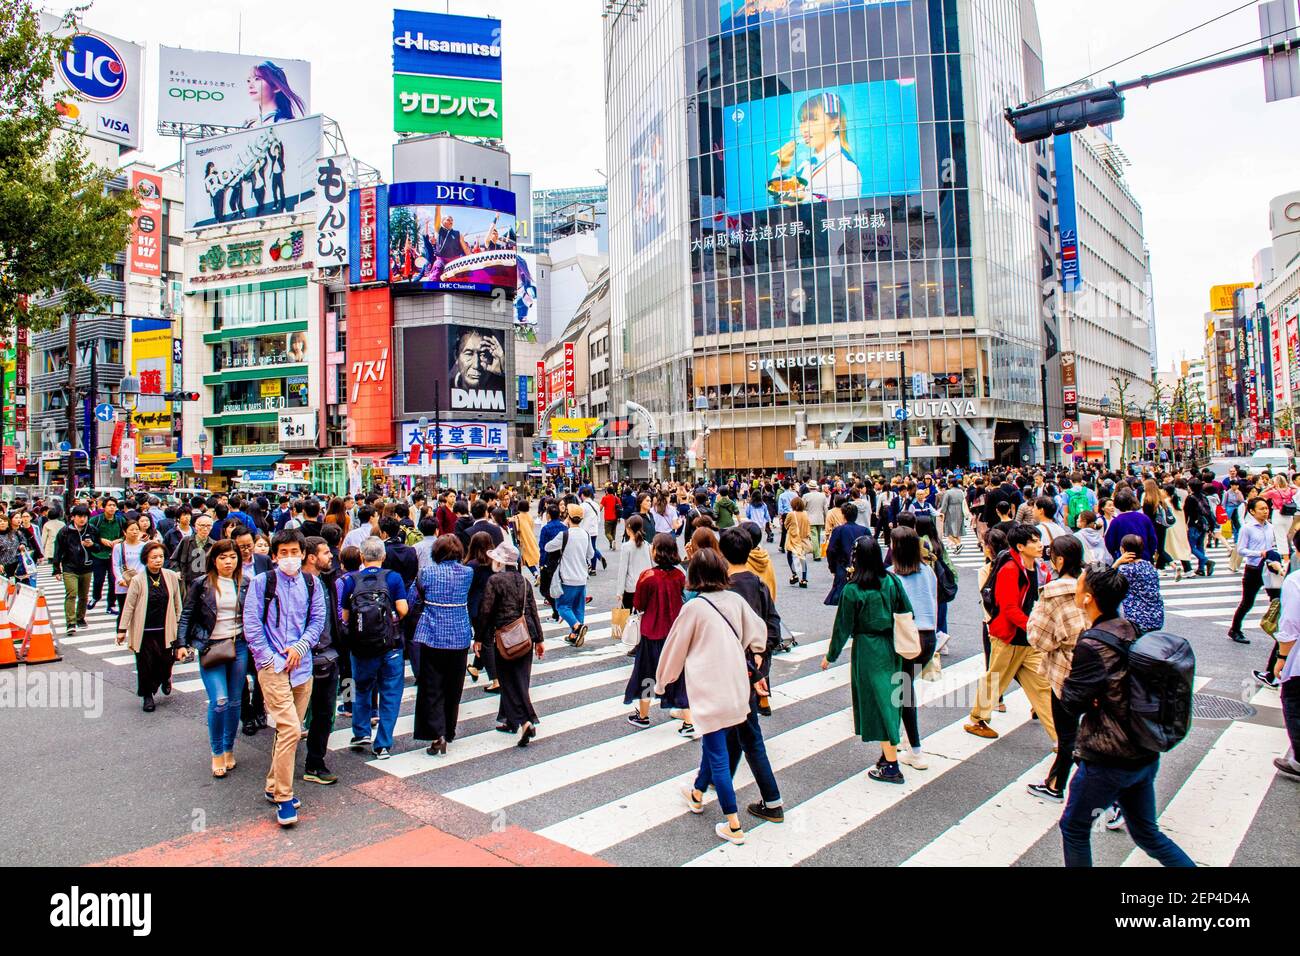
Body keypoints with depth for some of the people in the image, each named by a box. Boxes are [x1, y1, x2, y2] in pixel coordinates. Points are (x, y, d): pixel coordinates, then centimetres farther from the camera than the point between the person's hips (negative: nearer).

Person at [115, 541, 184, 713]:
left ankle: (165, 678, 40)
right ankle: (147, 696, 25)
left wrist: (177, 622, 13)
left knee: (166, 661, 6)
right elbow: (129, 606, -6)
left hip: (165, 629, 2)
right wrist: (122, 630, -3)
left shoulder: (171, 577, -3)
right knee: (145, 665, 5)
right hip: (144, 631, -2)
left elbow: (177, 602, 8)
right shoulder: (138, 580, -11)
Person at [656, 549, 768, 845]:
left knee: (718, 755, 3)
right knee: (712, 742, 24)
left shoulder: (693, 607, -13)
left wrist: (661, 682, 13)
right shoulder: (736, 600, 0)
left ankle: (734, 826, 7)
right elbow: (758, 630, 14)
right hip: (736, 686, 6)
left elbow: (675, 648, -3)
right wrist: (756, 652, 36)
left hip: (709, 690, -6)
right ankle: (697, 794, 45)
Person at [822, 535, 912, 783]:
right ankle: (888, 754, 31)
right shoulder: (891, 581, -3)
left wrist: (830, 656, 3)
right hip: (892, 648, 5)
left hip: (867, 650, -5)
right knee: (889, 700, 18)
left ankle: (891, 766, 6)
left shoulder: (852, 590, -16)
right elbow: (907, 614, 3)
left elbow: (843, 626, -9)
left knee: (877, 701, 2)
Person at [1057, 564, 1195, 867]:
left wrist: (1064, 681, 0)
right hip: (1146, 755, 8)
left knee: (1073, 828, 12)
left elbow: (1073, 703, -16)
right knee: (1147, 833, 24)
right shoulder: (1130, 631, 1)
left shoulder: (1092, 644, -24)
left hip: (1107, 762, -7)